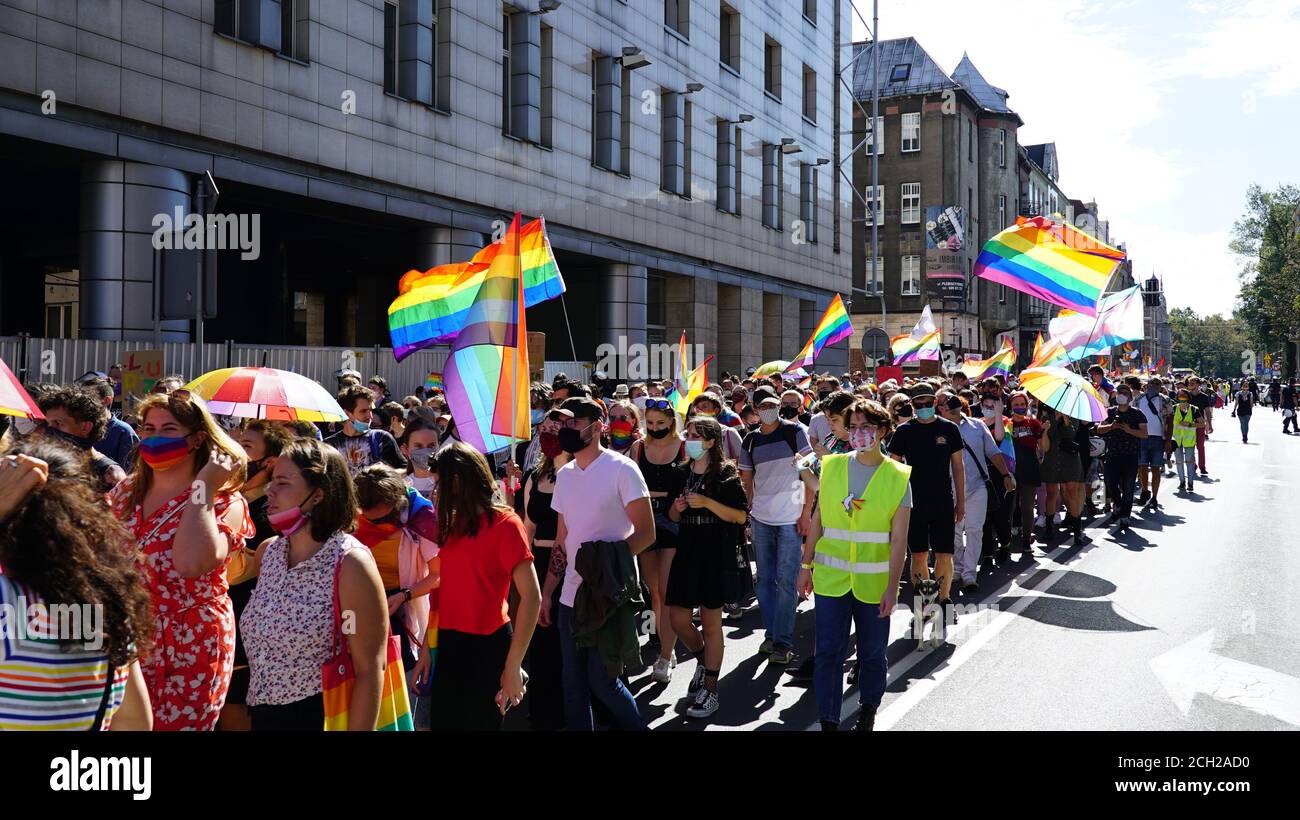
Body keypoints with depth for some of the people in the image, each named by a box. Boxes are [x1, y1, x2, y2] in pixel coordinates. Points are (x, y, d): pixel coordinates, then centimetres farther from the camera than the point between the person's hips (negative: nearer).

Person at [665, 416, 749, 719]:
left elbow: (741, 516, -10)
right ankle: (703, 662, 33)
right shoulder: (680, 474, 9)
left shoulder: (726, 474, -7)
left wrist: (707, 503, -20)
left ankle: (710, 690, 12)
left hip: (716, 556, -5)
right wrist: (677, 507, -6)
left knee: (711, 623, 1)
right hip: (686, 552, 5)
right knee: (678, 618, 4)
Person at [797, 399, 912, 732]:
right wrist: (805, 566, 5)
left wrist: (892, 587, -10)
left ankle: (868, 710, 34)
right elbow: (817, 520, 7)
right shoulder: (831, 467, 3)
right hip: (831, 579, 1)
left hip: (873, 583, -1)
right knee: (828, 653, 0)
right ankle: (828, 722, 11)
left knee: (872, 654, 11)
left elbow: (898, 539, -5)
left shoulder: (898, 477, -3)